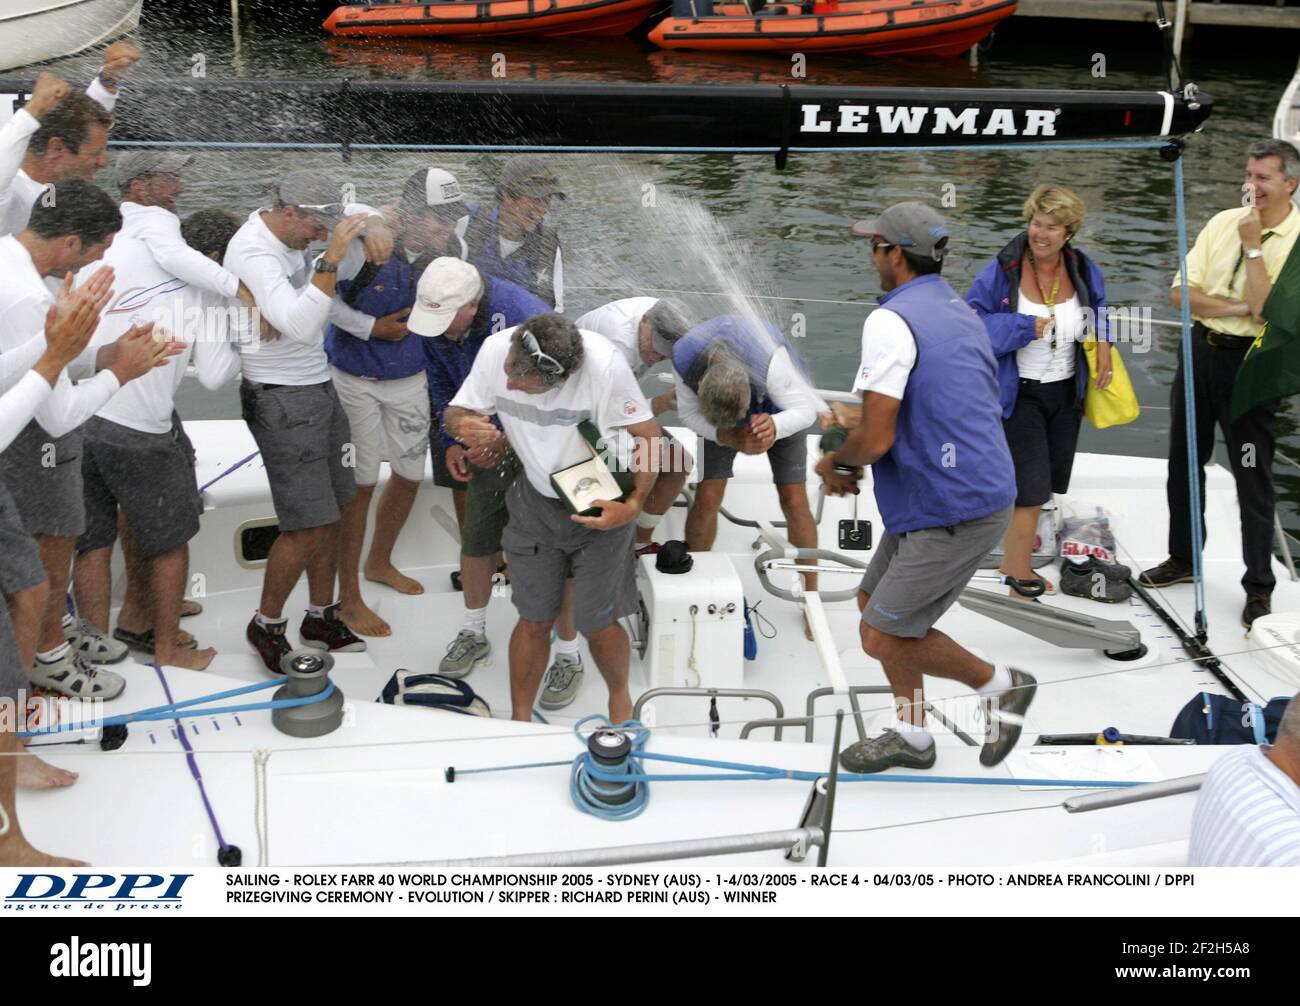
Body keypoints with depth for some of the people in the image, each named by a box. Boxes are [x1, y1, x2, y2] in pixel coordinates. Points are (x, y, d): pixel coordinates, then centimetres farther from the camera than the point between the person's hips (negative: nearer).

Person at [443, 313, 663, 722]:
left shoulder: (605, 364, -30)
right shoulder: (495, 349, -19)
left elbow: (648, 436, -18)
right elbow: (455, 412, -5)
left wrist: (633, 505, -28)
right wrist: (462, 425, -29)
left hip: (601, 505, -3)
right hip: (536, 500, 3)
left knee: (596, 624, 4)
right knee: (534, 620, 7)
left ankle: (620, 699, 36)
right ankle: (520, 720, 28)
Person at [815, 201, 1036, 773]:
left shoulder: (892, 320, -18)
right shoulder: (960, 311, 13)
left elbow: (876, 439, -23)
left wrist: (836, 462, -1)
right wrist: (852, 459, 16)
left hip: (953, 513, -10)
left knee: (882, 637, -1)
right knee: (873, 601, 19)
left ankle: (999, 684, 16)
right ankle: (912, 737, 30)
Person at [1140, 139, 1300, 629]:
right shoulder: (1223, 222, 3)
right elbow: (1182, 292, -3)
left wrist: (1252, 246, -18)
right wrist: (1240, 306, -15)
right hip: (1200, 348, 6)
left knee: (1253, 478, 1)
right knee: (1183, 462, 16)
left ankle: (1259, 587, 14)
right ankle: (1182, 559, 34)